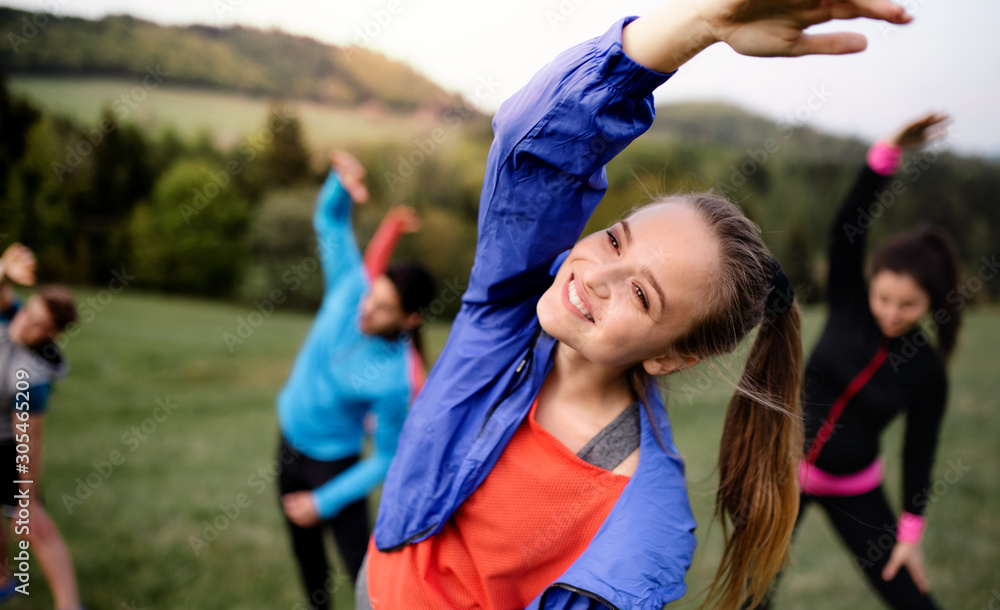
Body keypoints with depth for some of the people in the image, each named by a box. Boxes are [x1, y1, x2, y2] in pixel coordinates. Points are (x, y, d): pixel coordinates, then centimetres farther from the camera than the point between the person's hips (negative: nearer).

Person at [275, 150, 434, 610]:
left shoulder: (398, 380, -32)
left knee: (364, 569, -4)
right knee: (305, 550, 24)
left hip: (333, 463, -6)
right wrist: (342, 182, -35)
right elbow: (329, 220, -13)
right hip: (289, 439, 6)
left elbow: (386, 459, -21)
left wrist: (325, 502, -16)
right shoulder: (353, 287, -21)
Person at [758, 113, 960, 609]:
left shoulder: (927, 371, -11)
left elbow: (919, 451, -4)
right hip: (786, 466, 1)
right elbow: (846, 227, -24)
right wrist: (889, 154, -35)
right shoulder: (849, 305, -11)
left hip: (851, 488, 0)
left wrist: (910, 531, -5)